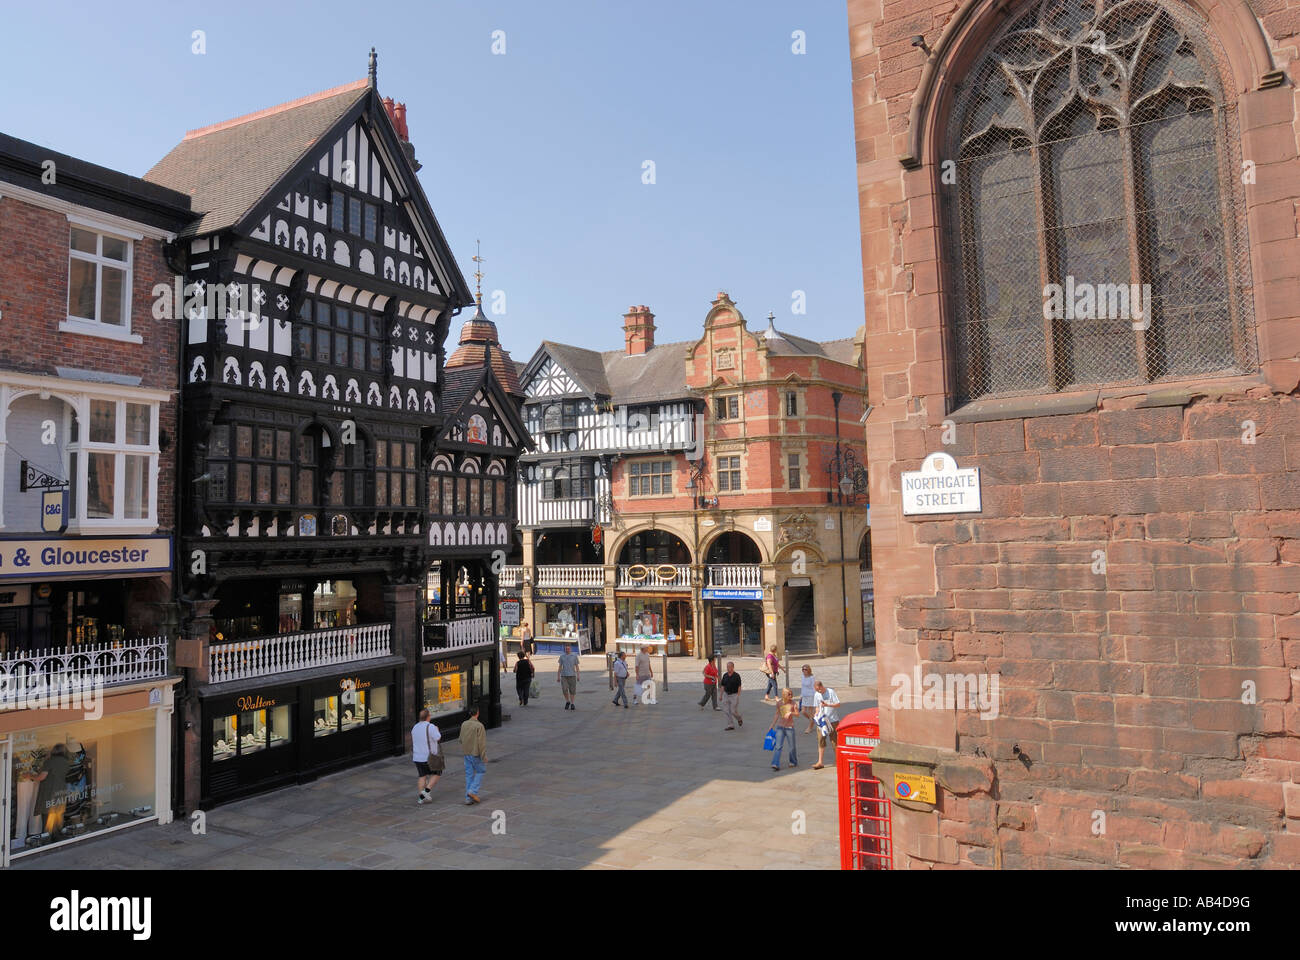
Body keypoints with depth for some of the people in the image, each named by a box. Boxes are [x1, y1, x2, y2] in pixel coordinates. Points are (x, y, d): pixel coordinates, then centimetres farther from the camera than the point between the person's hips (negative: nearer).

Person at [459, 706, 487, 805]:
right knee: (480, 771, 13)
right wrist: (484, 757, -13)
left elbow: (461, 740, 9)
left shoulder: (464, 724, 0)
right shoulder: (479, 726, -18)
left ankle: (468, 798, 12)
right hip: (476, 754, -6)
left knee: (469, 775, 11)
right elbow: (481, 743, -19)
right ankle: (473, 791, -2)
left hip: (467, 754, 6)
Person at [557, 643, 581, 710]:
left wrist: (578, 676, -5)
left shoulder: (574, 656, 2)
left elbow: (577, 667, 4)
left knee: (572, 690, 0)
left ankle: (572, 703, 14)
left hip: (572, 675, -1)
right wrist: (558, 677, 9)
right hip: (564, 676, 1)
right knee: (564, 689, -10)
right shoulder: (562, 656, 7)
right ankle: (567, 701, 11)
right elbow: (560, 667, 11)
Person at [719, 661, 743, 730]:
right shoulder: (725, 675, 5)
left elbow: (739, 686, -8)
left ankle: (739, 719, 26)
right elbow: (723, 686, 11)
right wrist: (721, 695, 8)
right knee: (727, 711, 1)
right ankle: (731, 725, 8)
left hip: (734, 695, -5)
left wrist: (738, 696, -13)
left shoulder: (737, 676, -8)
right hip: (726, 695, 5)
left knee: (733, 711, -5)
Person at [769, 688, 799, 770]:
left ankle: (793, 762, 33)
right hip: (780, 726, 1)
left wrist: (790, 713, -20)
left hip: (789, 727, 0)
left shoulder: (793, 703, -5)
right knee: (779, 746, -9)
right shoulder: (779, 703, 0)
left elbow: (797, 714, 0)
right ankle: (776, 764, -12)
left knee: (792, 746, 10)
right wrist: (772, 725, 14)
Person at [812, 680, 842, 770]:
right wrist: (817, 714, -4)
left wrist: (827, 705, -21)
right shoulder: (816, 695, 6)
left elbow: (838, 704, -9)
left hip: (832, 720, -3)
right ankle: (820, 762, 4)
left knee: (834, 740, 2)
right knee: (821, 741, 1)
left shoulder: (831, 692, -6)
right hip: (821, 721, 4)